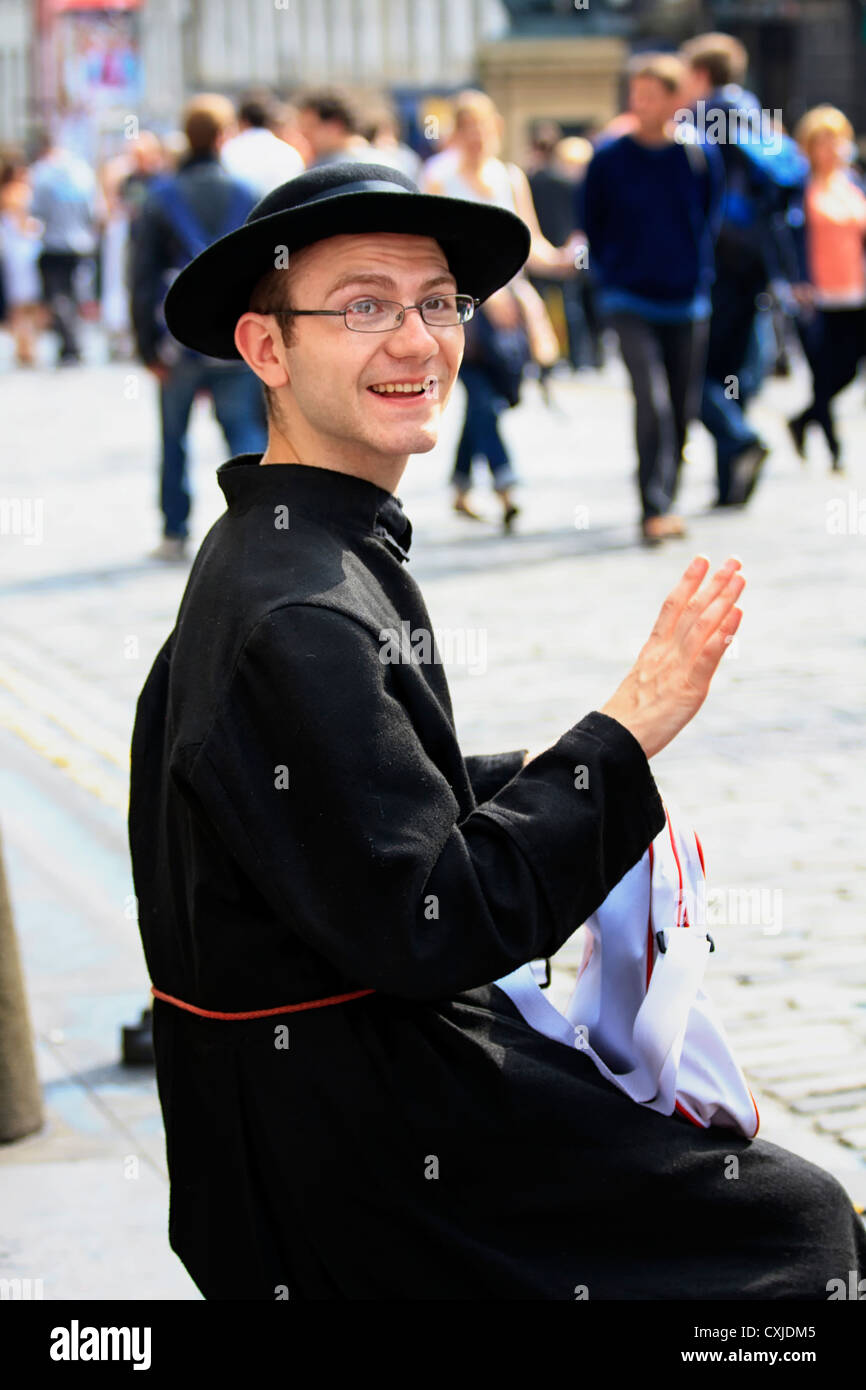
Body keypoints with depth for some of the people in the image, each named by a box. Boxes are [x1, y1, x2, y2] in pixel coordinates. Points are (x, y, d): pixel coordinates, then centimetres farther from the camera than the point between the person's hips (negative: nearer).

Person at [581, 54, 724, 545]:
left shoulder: (702, 157, 2)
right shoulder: (609, 159, -2)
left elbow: (712, 220, 12)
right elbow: (594, 226, 8)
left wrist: (699, 276, 6)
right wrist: (612, 279, 4)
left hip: (686, 303, 2)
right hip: (631, 302, -2)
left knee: (681, 409, 8)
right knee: (652, 400, -18)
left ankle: (665, 502, 25)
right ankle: (655, 509, -18)